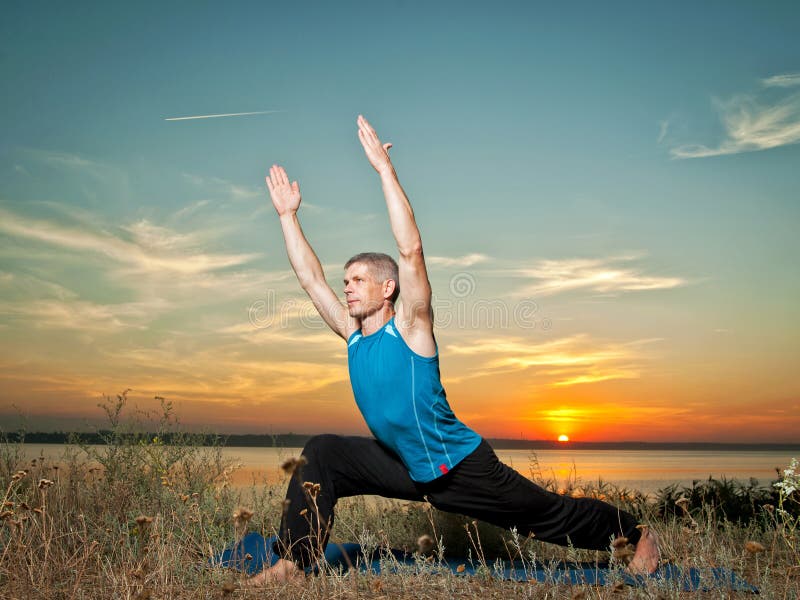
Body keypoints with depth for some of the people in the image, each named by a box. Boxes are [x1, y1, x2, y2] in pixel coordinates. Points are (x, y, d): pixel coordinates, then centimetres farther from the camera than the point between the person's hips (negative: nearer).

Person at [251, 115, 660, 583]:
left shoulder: (409, 328, -18)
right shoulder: (352, 334, 0)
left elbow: (411, 250, -29)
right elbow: (310, 277, 2)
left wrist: (384, 167, -30)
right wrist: (288, 214, 3)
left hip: (460, 467, -6)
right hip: (404, 470, 6)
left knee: (548, 514, 8)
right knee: (321, 455, -9)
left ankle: (637, 535, 30)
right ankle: (295, 561, -3)